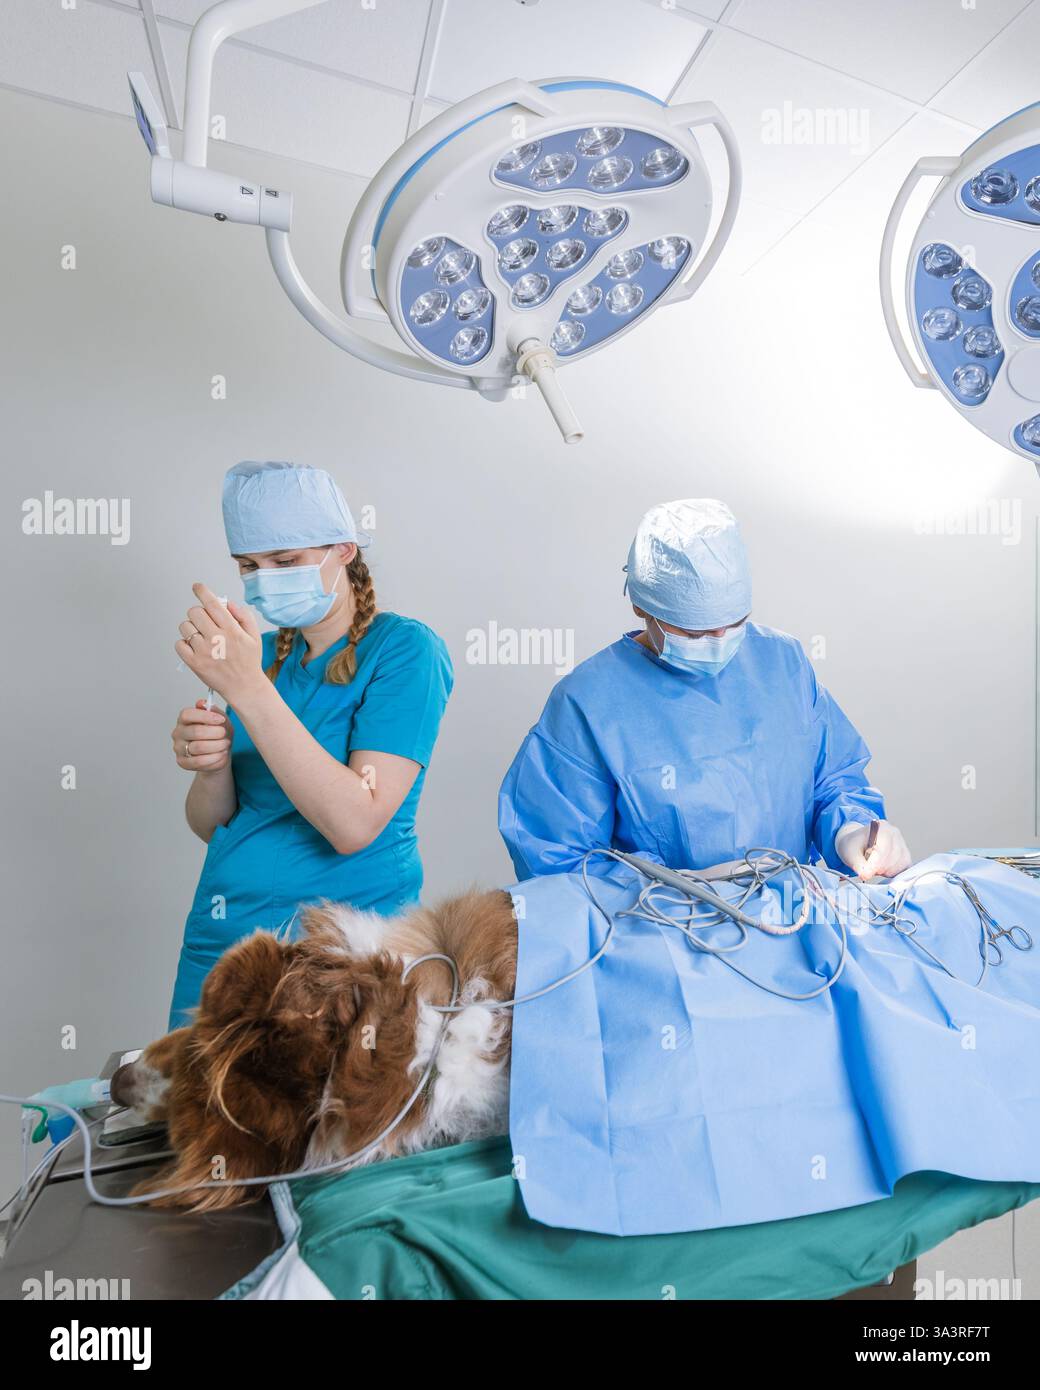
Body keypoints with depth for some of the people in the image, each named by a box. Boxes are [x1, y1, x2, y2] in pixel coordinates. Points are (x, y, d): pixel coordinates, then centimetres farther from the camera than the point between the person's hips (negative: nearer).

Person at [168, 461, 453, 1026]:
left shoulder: (404, 648, -13)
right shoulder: (262, 652, 5)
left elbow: (354, 824, -24)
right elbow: (210, 826, 7)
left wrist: (246, 688, -28)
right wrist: (212, 768, -16)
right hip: (218, 936, 6)